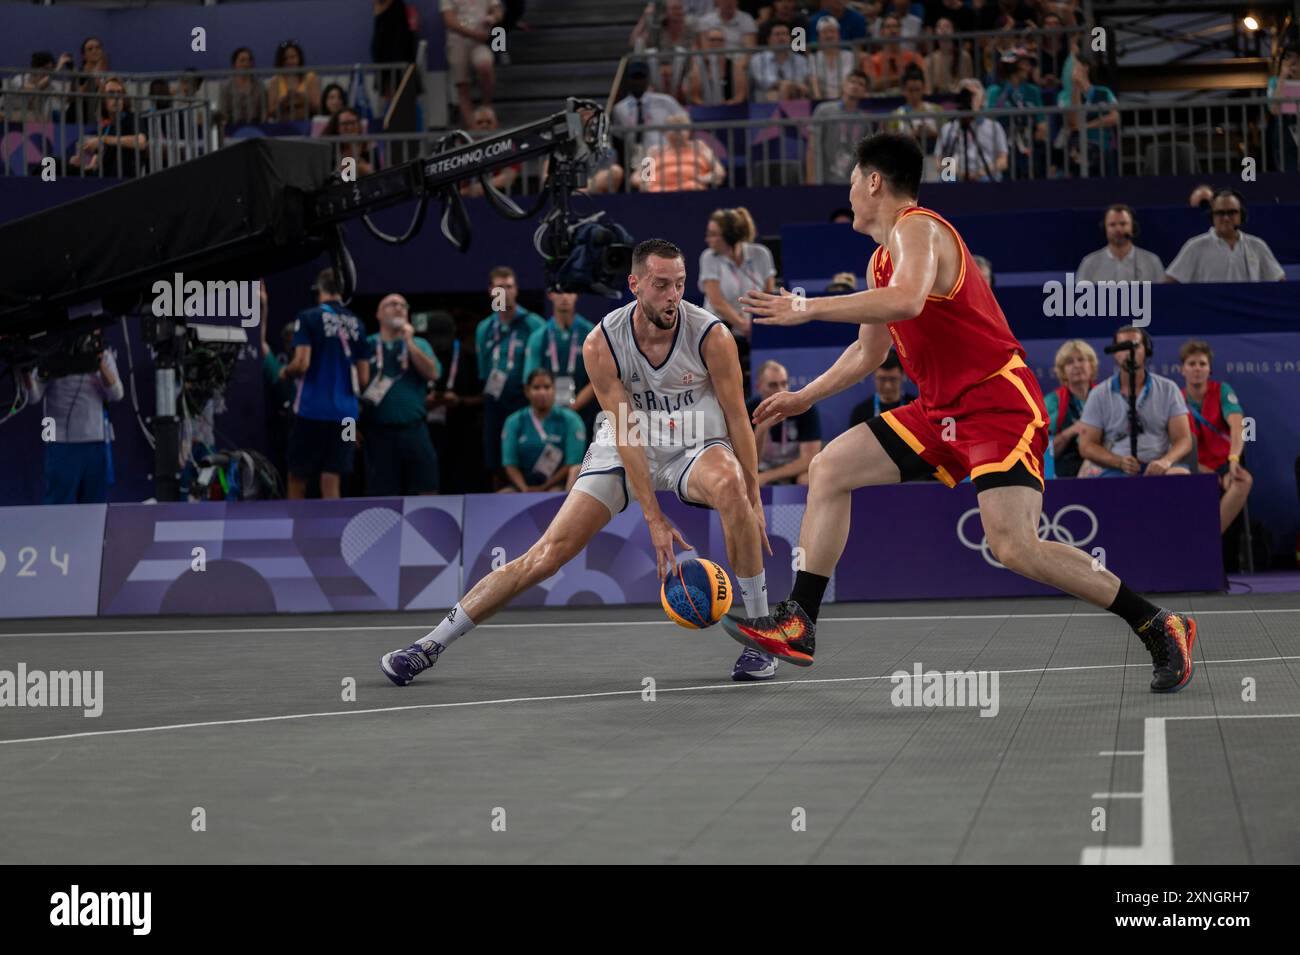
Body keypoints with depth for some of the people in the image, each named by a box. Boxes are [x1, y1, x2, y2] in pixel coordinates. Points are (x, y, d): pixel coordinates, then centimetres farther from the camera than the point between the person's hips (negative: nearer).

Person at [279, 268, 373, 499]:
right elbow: (364, 378, 8)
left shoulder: (308, 318, -5)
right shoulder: (355, 324, 8)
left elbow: (301, 363, -14)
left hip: (311, 409, -3)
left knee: (297, 479, 7)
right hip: (345, 413, 3)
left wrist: (285, 372, 8)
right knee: (332, 484, 2)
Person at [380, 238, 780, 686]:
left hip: (696, 447, -1)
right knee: (550, 552, -9)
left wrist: (753, 498, -13)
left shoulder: (711, 336, -20)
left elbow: (737, 418, -11)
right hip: (625, 452, 1)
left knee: (730, 485, -38)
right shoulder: (601, 345, -19)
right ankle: (432, 643, 1)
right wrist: (654, 519, -24)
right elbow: (627, 434, -19)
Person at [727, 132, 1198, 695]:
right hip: (944, 411, 10)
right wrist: (806, 397, 30)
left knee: (1014, 548, -22)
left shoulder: (916, 228, -13)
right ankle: (797, 625, 8)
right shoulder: (882, 261, 18)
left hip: (999, 405, -10)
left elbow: (907, 301, -35)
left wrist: (808, 307, -28)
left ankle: (1158, 627, -10)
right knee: (830, 468, 6)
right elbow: (869, 352, 32)